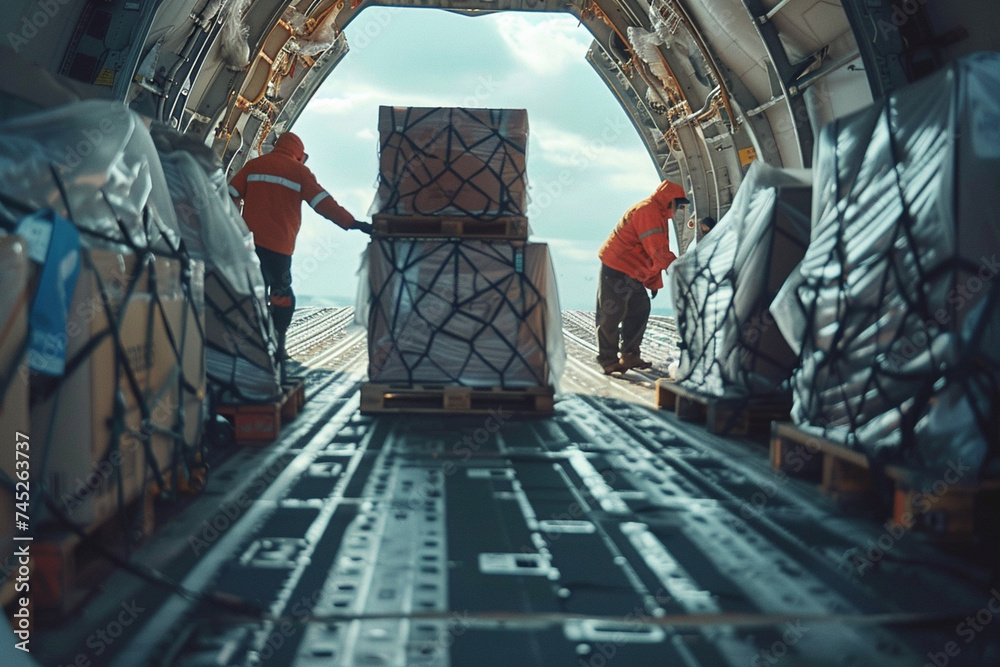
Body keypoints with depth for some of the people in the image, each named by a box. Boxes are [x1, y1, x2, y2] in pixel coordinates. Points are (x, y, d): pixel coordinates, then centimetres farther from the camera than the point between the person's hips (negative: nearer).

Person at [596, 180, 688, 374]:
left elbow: (656, 253, 20)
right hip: (616, 269, -11)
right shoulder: (647, 212, -18)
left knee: (639, 310, 8)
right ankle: (608, 361, -4)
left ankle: (630, 356, 14)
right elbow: (658, 251, -26)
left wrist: (654, 283, 16)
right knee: (612, 314, -7)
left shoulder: (658, 214, 16)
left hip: (631, 273, 11)